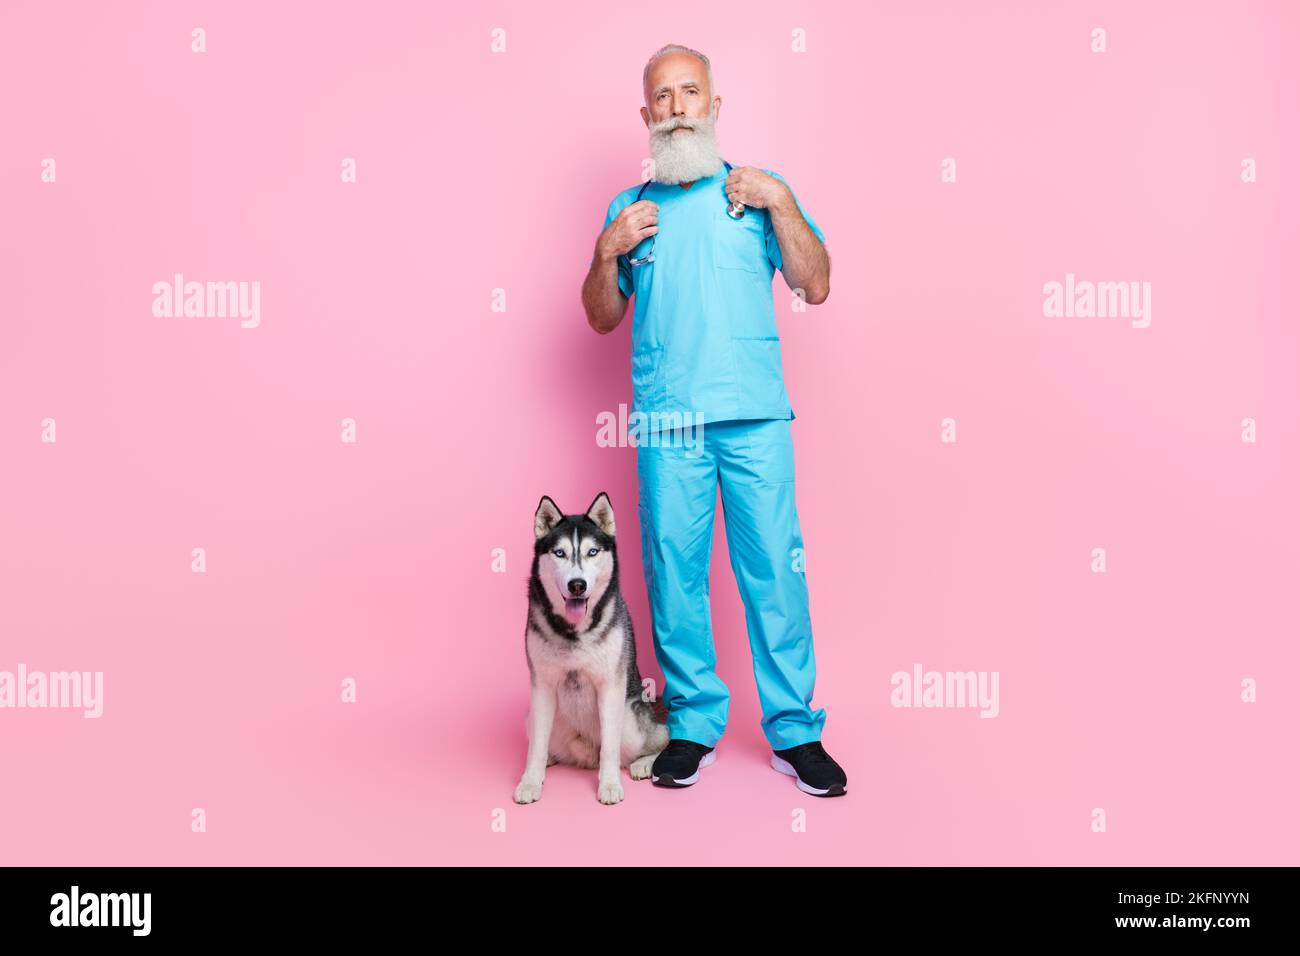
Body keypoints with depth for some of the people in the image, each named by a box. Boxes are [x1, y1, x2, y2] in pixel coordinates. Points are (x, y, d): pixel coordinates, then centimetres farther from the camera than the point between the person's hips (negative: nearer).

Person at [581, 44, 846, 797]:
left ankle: (795, 729, 9)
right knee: (674, 572, 2)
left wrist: (782, 204, -5)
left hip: (755, 414, -1)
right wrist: (609, 252, 0)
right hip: (665, 420, 1)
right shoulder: (630, 208, 16)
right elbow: (602, 318, 16)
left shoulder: (758, 191, 12)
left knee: (776, 567, -2)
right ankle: (694, 723, 16)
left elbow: (816, 287, 4)